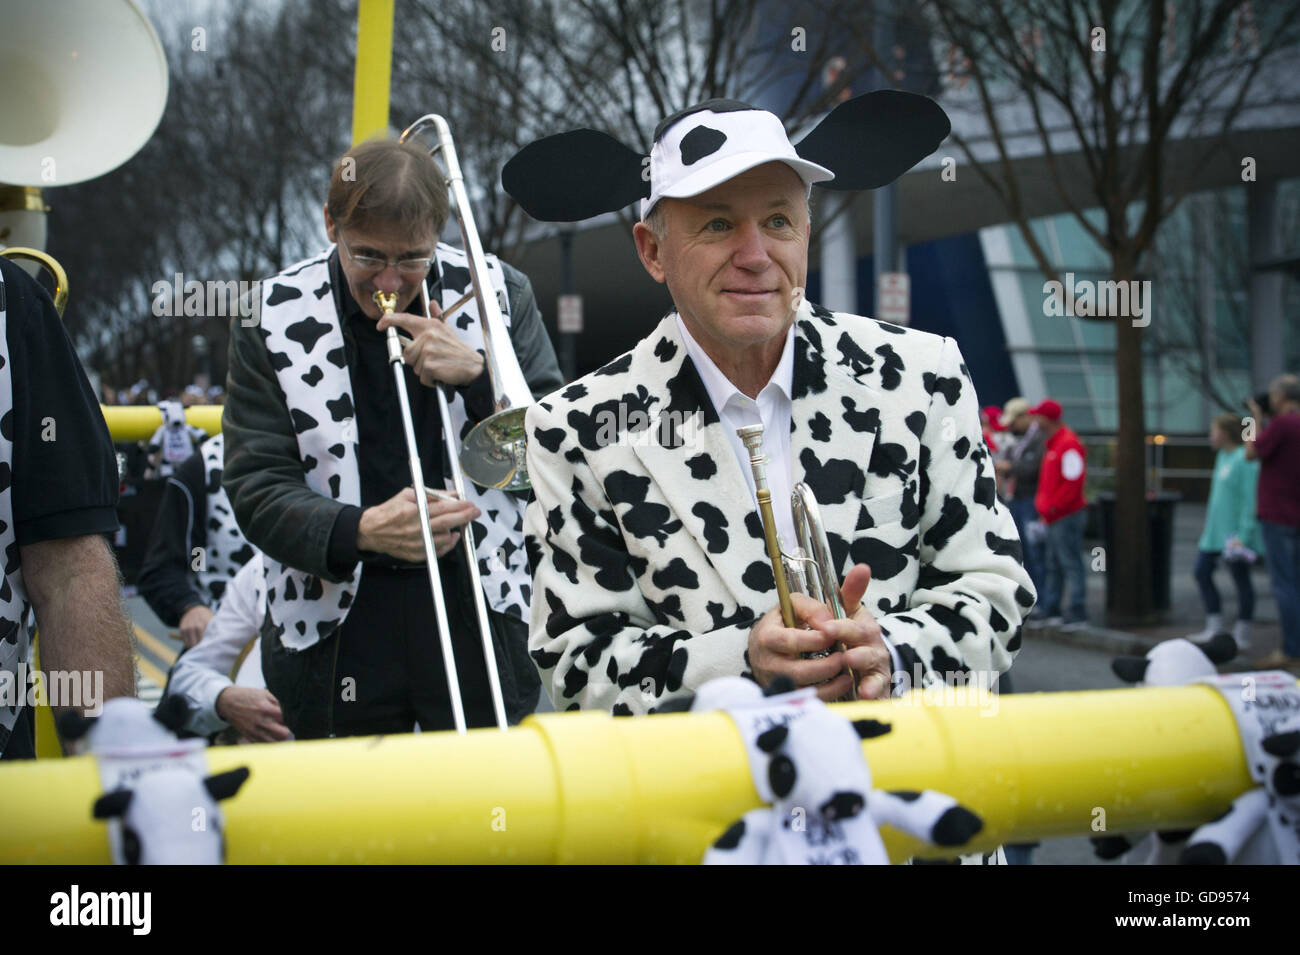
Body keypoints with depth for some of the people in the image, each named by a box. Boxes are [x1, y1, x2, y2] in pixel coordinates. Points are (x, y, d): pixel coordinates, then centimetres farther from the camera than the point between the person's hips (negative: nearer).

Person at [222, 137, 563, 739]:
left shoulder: (499, 294, 1)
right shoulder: (273, 317, -1)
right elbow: (255, 487, -5)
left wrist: (477, 374, -15)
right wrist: (357, 531, -23)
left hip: (479, 616, 1)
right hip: (336, 635, 0)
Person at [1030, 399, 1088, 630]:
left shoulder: (1068, 444, -15)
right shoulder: (1051, 444, 18)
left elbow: (1073, 483, -21)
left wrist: (1051, 507, -17)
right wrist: (1042, 503, 12)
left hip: (1067, 516, -10)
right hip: (1055, 517, 10)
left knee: (1071, 563, -9)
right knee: (1054, 565, 14)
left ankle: (1078, 614, -8)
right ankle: (1050, 611, 20)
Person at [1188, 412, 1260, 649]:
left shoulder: (1245, 460, -16)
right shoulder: (1223, 457, 12)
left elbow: (1250, 499, -20)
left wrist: (1244, 535, -23)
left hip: (1234, 532, -9)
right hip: (1215, 532, 9)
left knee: (1241, 577, 0)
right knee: (1202, 573, 8)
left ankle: (1242, 634, 7)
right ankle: (1215, 627, 16)